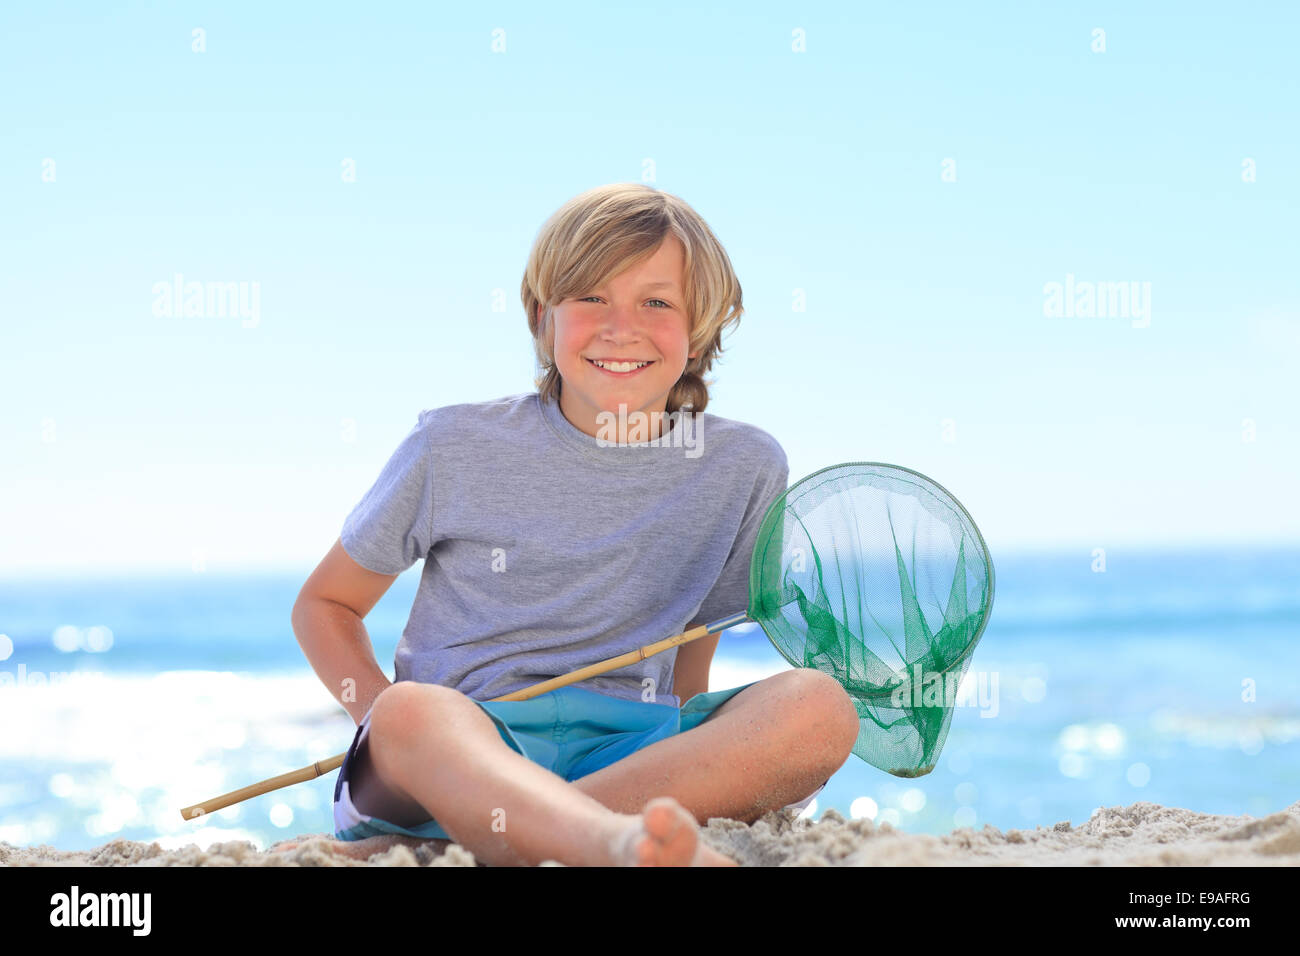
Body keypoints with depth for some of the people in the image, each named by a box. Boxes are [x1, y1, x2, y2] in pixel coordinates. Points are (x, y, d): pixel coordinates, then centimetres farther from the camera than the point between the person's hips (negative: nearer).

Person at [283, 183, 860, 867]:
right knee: (413, 709, -36)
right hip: (462, 755, -2)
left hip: (638, 757, 2)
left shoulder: (743, 469, 8)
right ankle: (621, 848, -69)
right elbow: (324, 604, 13)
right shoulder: (455, 450, 4)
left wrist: (690, 760, -4)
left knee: (819, 706, -26)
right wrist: (389, 728, -6)